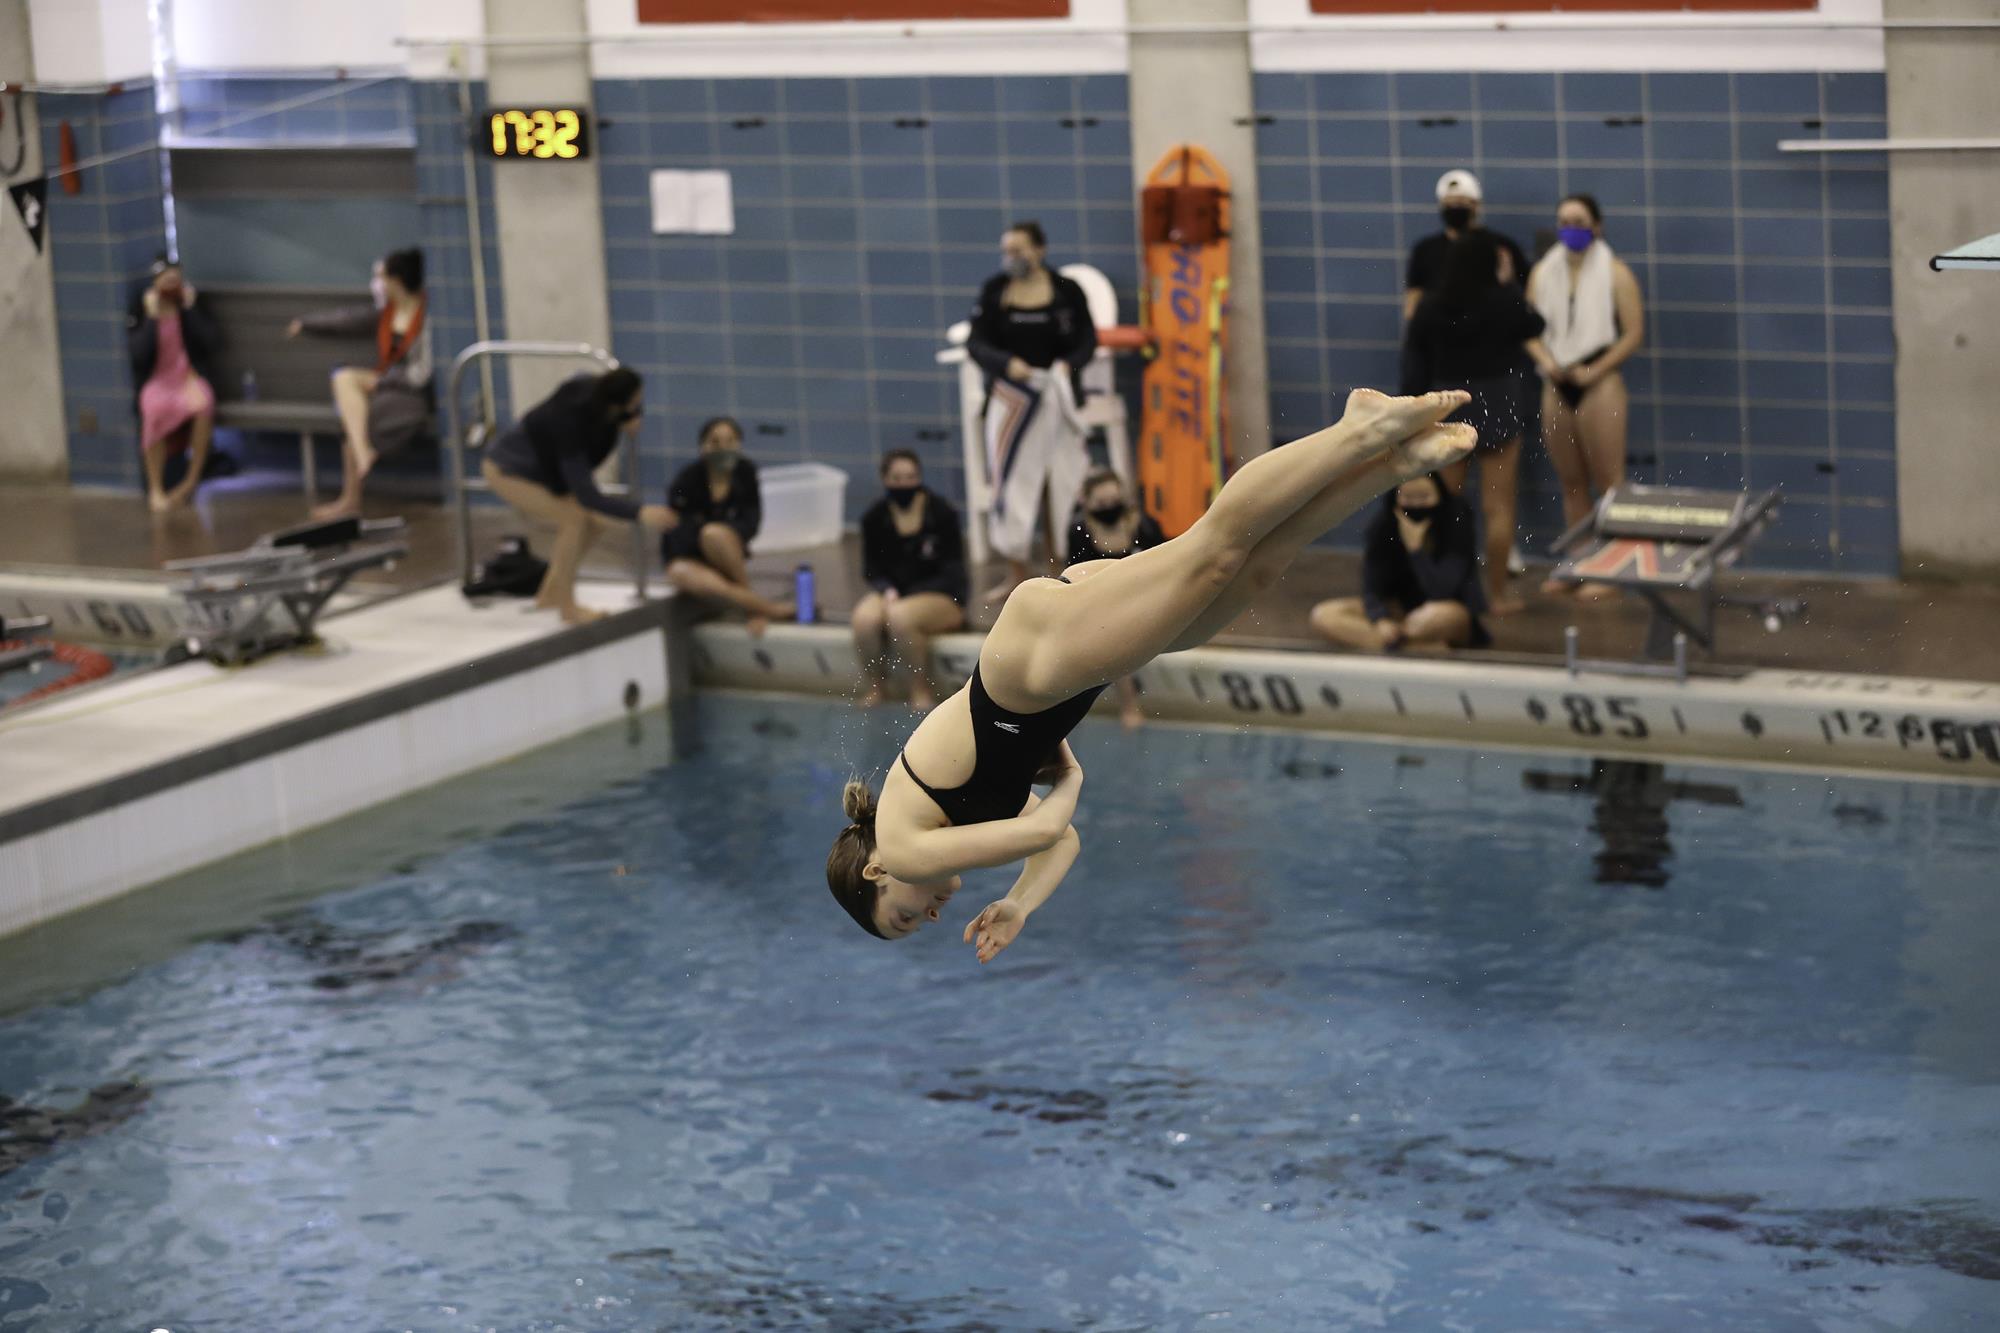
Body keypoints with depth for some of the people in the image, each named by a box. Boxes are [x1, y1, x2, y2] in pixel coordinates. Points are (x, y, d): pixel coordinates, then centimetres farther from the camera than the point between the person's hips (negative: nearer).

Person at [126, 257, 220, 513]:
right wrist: (152, 316, -16)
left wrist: (190, 308, -10)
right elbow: (138, 353, -12)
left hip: (189, 376, 1)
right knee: (155, 408, -37)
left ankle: (192, 480, -20)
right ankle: (155, 489, -26)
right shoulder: (142, 306, -1)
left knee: (203, 402, -35)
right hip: (156, 379, -1)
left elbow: (210, 343, -6)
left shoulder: (192, 303, 5)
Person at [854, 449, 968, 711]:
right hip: (892, 592, 3)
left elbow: (952, 571, -7)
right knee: (865, 618, -31)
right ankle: (875, 687, -7)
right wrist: (888, 591, -18)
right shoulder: (874, 519, -2)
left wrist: (909, 595, -19)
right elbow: (872, 570, 5)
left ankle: (921, 690, -15)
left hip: (940, 595, -3)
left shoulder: (942, 513, -10)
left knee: (899, 616, -36)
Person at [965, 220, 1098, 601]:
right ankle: (1015, 573, 14)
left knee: (1064, 481, 1)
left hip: (1057, 394, -1)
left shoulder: (1066, 291, -4)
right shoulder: (994, 291, 0)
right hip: (1011, 395, 1)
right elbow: (976, 343, -2)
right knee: (1011, 481, 4)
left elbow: (1087, 340, 0)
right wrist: (1007, 363, -19)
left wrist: (1068, 364, -20)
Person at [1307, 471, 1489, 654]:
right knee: (1324, 615, -19)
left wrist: (1415, 546, -31)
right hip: (1402, 610, 4)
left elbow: (1441, 594, -25)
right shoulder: (1380, 528, -9)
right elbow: (1371, 589, -12)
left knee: (1442, 615, -42)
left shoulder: (1457, 524, -18)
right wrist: (1382, 620, -32)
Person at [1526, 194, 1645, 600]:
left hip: (1599, 384, -5)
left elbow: (1634, 333, -8)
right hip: (1557, 386, 5)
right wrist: (1546, 361, -9)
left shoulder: (1615, 273, -5)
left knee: (1608, 482, -4)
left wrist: (1593, 371, -14)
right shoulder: (1543, 272, 9)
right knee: (1570, 483, 11)